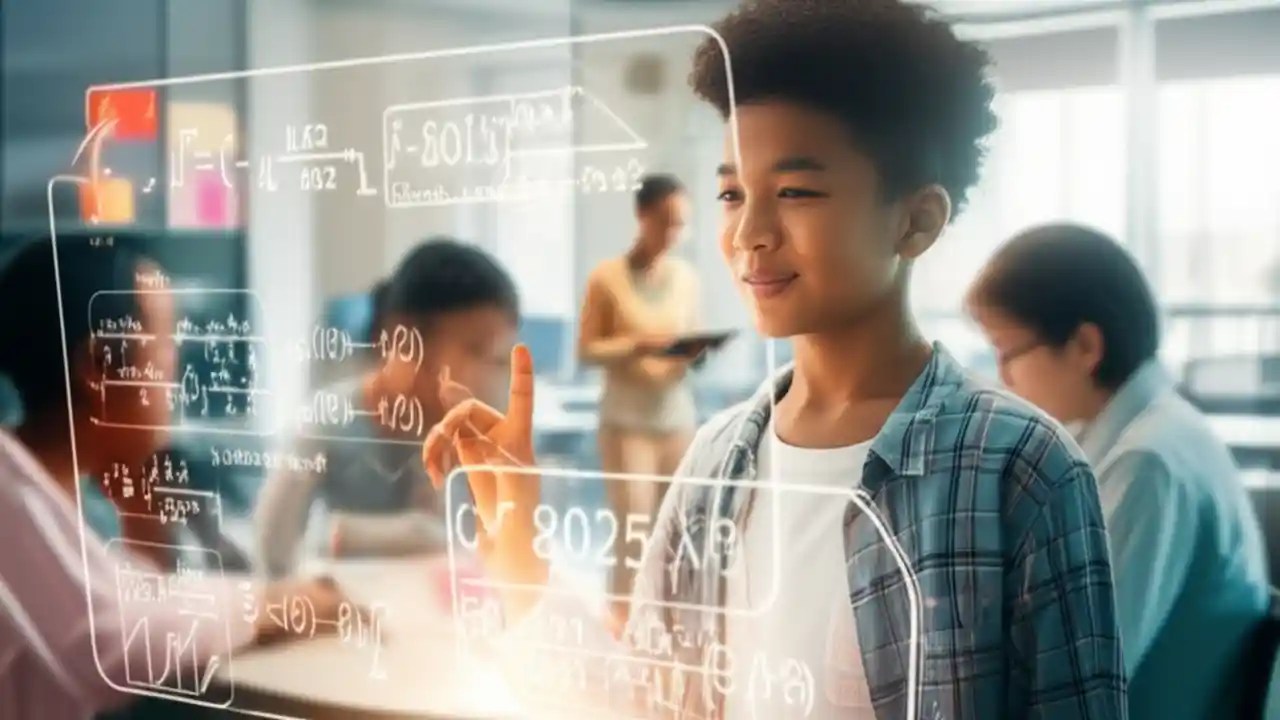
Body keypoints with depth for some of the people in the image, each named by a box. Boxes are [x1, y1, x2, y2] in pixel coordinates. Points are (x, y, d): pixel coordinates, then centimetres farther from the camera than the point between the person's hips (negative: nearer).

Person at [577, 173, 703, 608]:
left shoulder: (686, 277, 5)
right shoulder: (607, 277, -6)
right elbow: (587, 350, -4)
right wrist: (638, 345, -19)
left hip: (677, 414, 4)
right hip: (626, 418, -4)